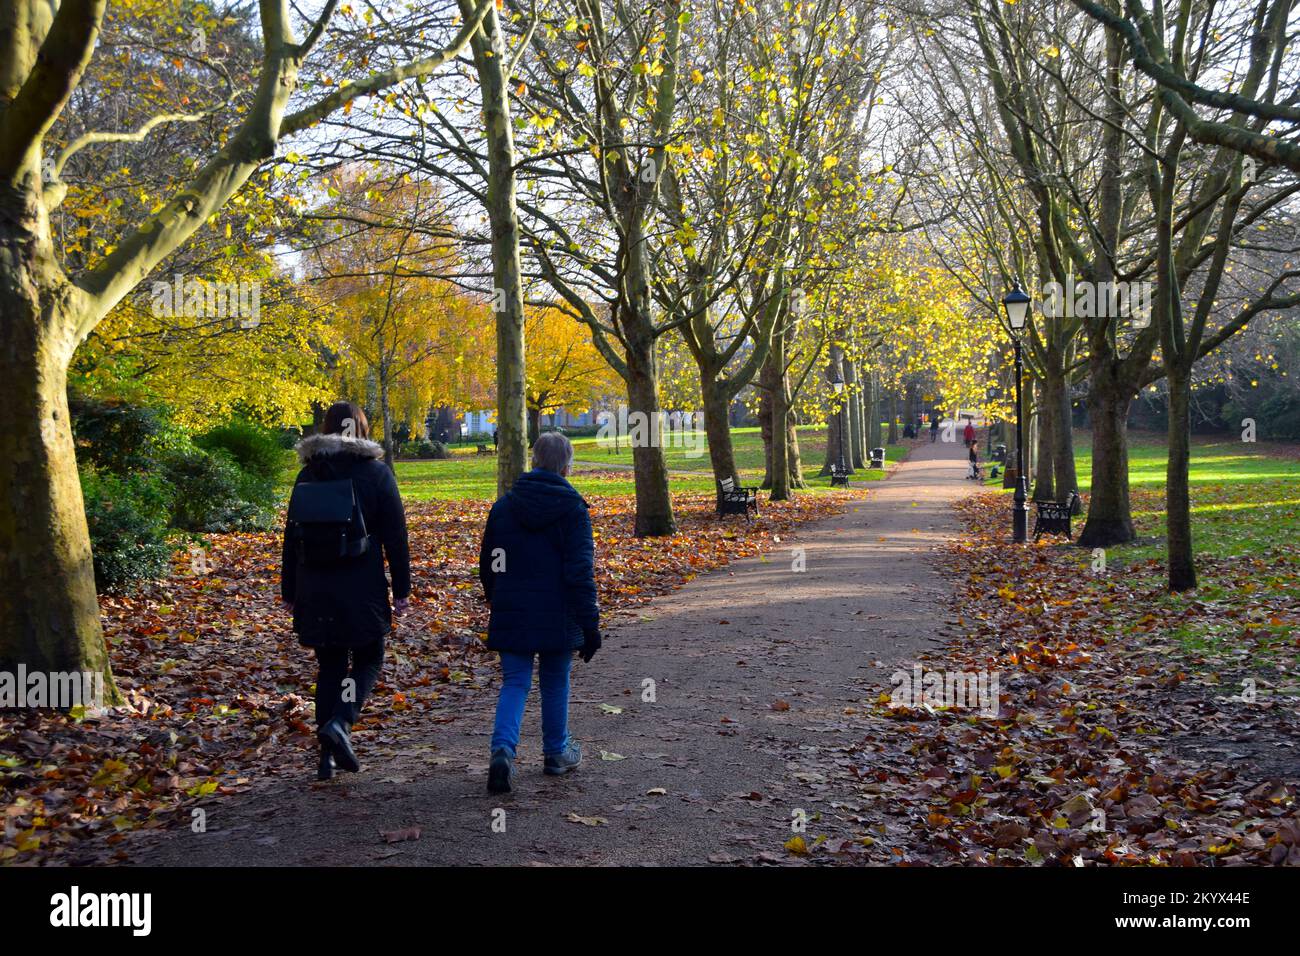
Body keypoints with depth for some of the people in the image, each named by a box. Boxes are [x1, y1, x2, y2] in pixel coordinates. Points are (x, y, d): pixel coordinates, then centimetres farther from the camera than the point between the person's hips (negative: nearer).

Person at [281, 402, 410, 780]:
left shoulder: (308, 475, 6)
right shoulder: (376, 472, -3)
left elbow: (292, 536, 9)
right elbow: (395, 536, -4)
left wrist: (289, 592, 16)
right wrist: (402, 590, 1)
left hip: (315, 590, 3)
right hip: (362, 589, -3)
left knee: (329, 665, 12)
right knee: (368, 659, 12)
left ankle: (328, 755, 11)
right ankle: (340, 722, -12)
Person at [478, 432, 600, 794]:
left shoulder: (504, 504, 3)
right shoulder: (572, 507, -9)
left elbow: (488, 564, 11)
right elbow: (580, 571, -12)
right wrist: (590, 624, -8)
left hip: (511, 615, 2)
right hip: (557, 617, -2)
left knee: (514, 683, 6)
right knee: (555, 682, 14)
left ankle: (503, 748, -17)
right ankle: (557, 753, 27)